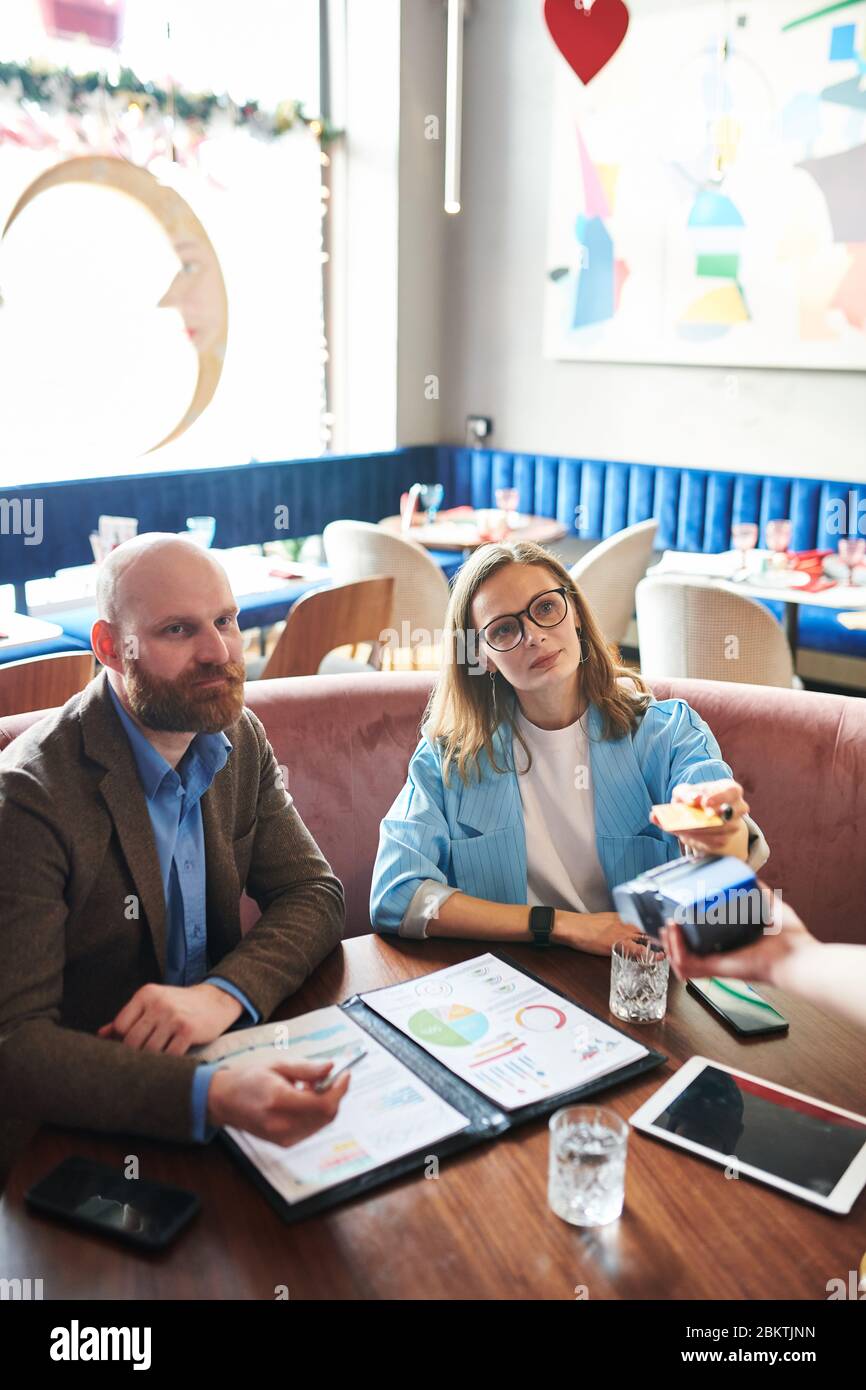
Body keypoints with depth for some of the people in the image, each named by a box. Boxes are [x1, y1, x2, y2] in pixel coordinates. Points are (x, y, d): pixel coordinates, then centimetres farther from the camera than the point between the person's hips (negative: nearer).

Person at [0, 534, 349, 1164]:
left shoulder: (239, 738, 0)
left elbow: (317, 893, 0)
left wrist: (222, 993, -21)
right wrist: (212, 1094, -41)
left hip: (221, 1052, 6)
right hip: (95, 1111, -5)